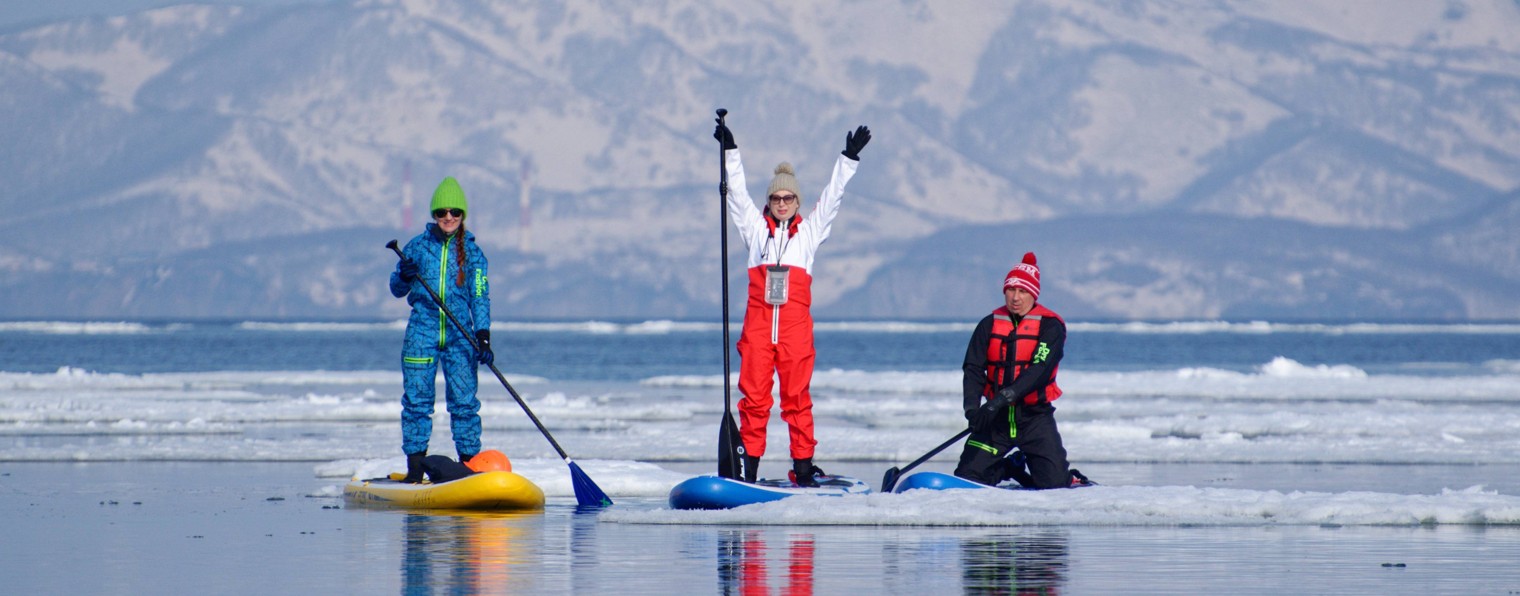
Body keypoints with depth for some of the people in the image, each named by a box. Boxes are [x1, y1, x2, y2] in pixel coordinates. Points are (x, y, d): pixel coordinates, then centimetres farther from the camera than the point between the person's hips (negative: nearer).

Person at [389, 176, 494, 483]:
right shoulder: (417, 247, 7)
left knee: (464, 401, -5)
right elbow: (397, 290, 11)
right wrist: (403, 277, -12)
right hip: (422, 331, 0)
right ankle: (414, 471, 2)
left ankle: (470, 466, 2)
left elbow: (480, 297, 2)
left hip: (459, 334, 0)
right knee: (417, 400, -2)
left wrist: (483, 337, -10)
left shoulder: (472, 252, 6)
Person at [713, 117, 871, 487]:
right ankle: (749, 468, -2)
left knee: (797, 396, 0)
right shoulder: (756, 229, 15)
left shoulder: (809, 232, 15)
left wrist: (849, 158, 6)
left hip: (795, 323, 0)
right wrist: (730, 151, 5)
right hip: (757, 322, 0)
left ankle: (803, 468, 3)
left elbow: (832, 195, 12)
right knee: (754, 395, -3)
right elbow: (737, 192, 11)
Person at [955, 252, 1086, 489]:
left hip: (1035, 417, -3)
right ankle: (1012, 467, 26)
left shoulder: (1050, 326, -7)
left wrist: (1002, 398, -30)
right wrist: (972, 409, -22)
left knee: (1054, 484, -14)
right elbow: (973, 369, -4)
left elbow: (1040, 370, -19)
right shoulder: (989, 325, 4)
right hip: (996, 416, 3)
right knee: (967, 476, -4)